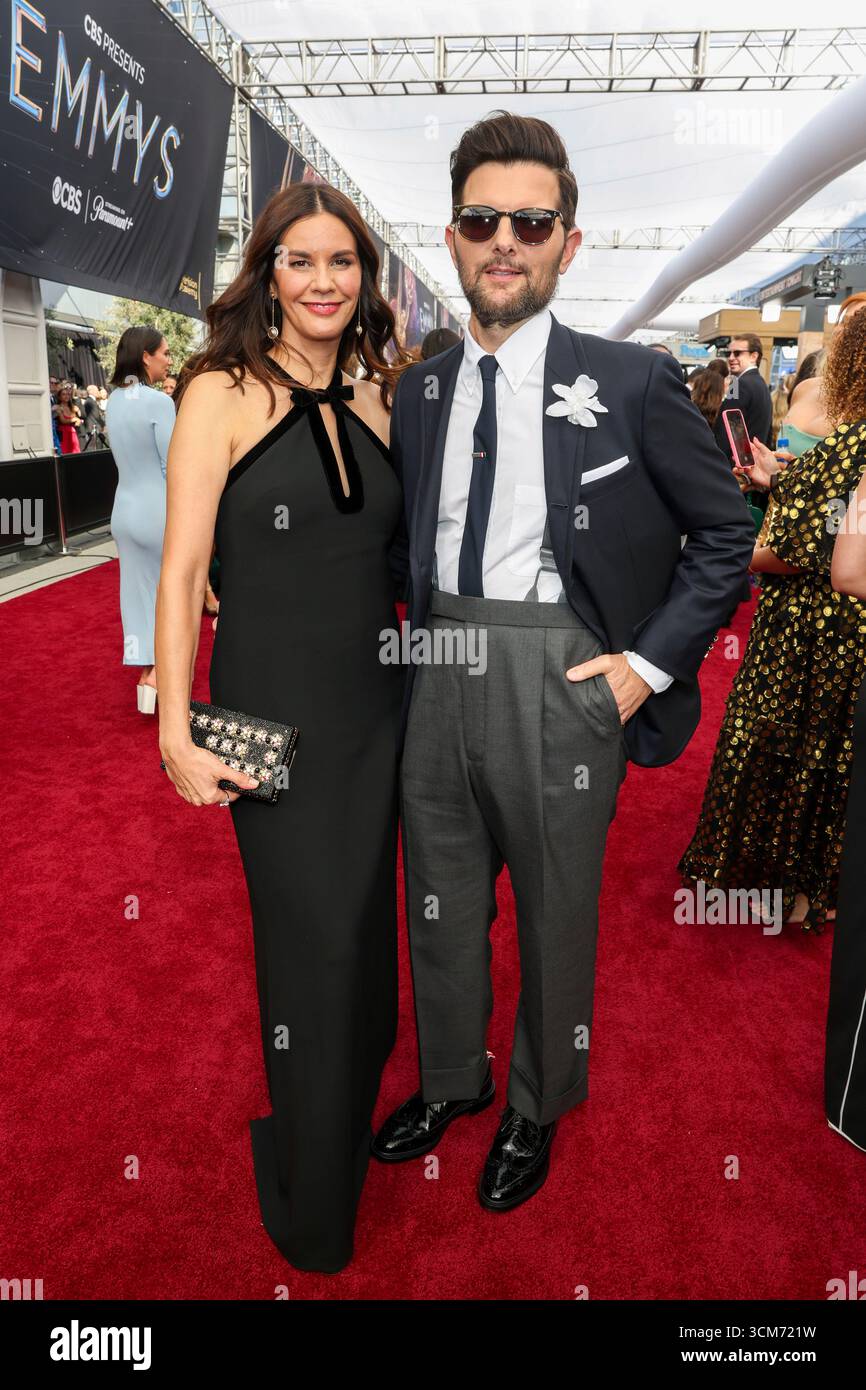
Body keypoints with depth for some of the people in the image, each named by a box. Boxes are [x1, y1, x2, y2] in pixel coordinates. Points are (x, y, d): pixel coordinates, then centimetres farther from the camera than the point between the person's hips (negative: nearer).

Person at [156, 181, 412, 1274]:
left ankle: (353, 1121, 40)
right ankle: (315, 1220, 27)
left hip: (377, 700, 5)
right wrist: (176, 733, -14)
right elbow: (181, 571, -10)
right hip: (275, 710, -5)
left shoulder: (373, 400, 10)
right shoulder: (223, 393, -6)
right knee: (314, 946, 3)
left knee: (366, 928, 15)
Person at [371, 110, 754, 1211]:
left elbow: (725, 533, 0)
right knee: (439, 901, 18)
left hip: (560, 676, -4)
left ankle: (536, 1110, 39)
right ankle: (451, 1080, 44)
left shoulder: (630, 382, -5)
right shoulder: (419, 389, 9)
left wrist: (649, 662, -8)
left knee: (555, 913, 12)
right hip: (438, 667, 5)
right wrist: (419, 637, 4)